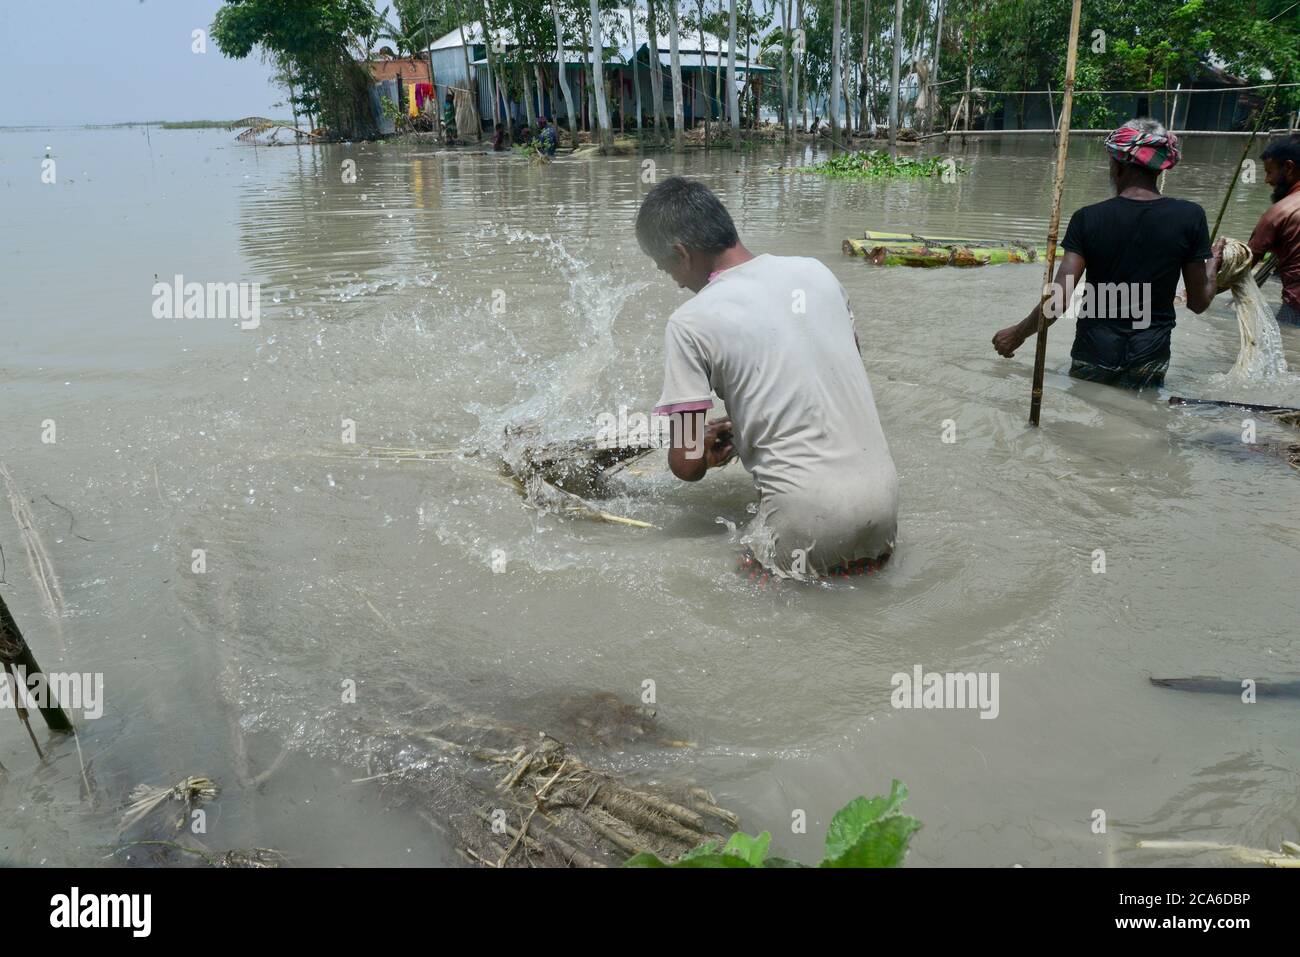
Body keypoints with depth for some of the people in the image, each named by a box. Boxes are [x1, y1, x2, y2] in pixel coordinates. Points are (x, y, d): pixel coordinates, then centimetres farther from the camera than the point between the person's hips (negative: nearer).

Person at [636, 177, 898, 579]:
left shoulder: (690, 323, -10)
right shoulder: (815, 270, 7)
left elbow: (688, 464, -8)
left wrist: (706, 440, 17)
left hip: (811, 516, -6)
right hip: (883, 497, 7)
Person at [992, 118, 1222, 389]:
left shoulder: (1088, 219, -8)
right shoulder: (1190, 217, -6)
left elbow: (1058, 300, -12)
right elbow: (1198, 303, 1)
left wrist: (1018, 333, 4)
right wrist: (1213, 265, 21)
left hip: (1093, 357, 0)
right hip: (1149, 359, 1)